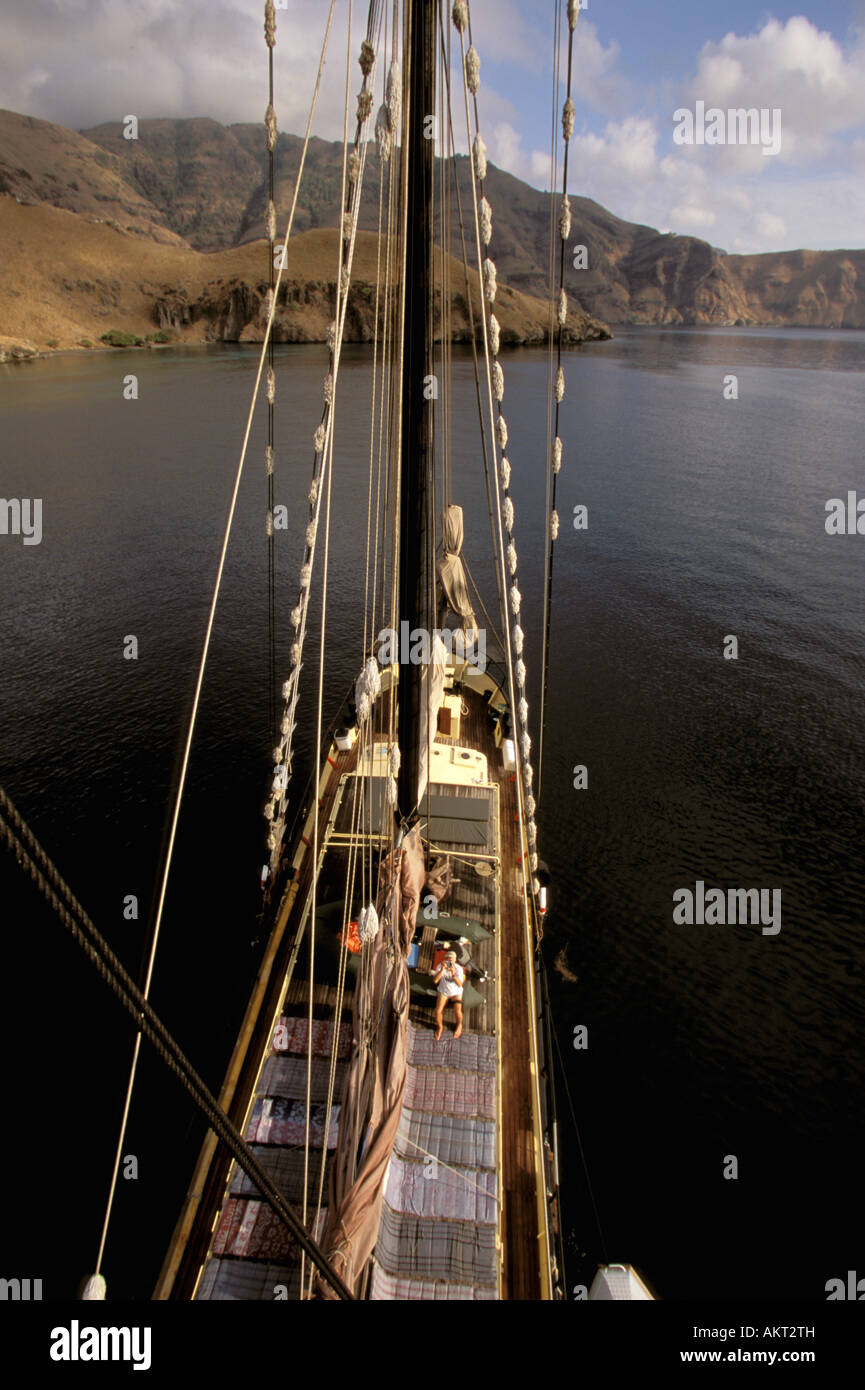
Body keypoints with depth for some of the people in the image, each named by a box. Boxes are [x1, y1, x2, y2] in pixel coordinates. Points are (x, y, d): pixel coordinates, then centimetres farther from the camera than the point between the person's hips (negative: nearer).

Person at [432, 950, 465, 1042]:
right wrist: (442, 969, -38)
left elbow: (460, 985, -28)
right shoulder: (440, 966, -18)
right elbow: (435, 980, -27)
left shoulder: (459, 968, -21)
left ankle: (459, 1025, 14)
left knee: (457, 1011, -22)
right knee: (438, 1011, -18)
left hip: (456, 993, -1)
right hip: (443, 992, 1)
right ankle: (440, 1027, 15)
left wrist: (453, 974, -43)